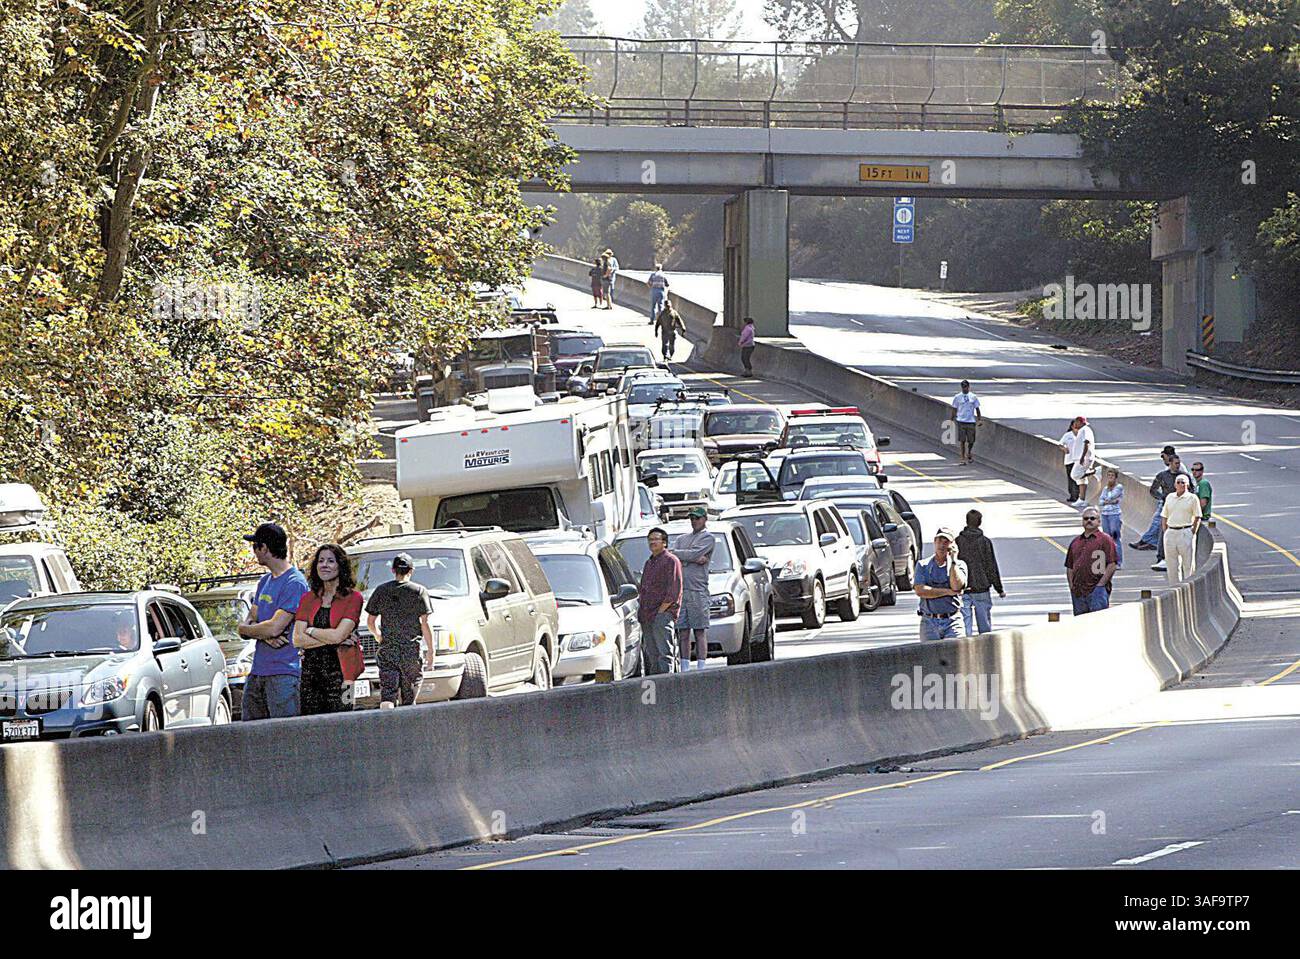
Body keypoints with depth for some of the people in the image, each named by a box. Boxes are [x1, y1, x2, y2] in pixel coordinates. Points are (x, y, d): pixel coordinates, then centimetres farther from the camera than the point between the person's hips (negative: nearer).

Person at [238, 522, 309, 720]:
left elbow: (274, 627, -17)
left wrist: (245, 629, 0)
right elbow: (249, 622, 13)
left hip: (284, 674, -9)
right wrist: (266, 635, -10)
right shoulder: (265, 581, 18)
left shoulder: (294, 583, -11)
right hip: (257, 672, 9)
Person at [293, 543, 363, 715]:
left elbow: (338, 635, -11)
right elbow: (297, 640, 2)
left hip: (338, 670, -4)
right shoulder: (308, 598, 12)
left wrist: (310, 631, 2)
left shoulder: (353, 598, 0)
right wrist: (331, 639, -6)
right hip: (310, 671, 4)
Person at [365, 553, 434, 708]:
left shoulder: (381, 590, 5)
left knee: (387, 697, -4)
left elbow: (370, 622, 10)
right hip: (412, 651, -1)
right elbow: (425, 624, -5)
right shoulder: (419, 591, -2)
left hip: (387, 650, 1)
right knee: (409, 700, 7)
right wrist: (430, 651, 2)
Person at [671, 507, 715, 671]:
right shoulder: (682, 538, 22)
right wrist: (694, 559, -6)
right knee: (683, 633, 4)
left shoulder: (708, 538, 5)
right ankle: (685, 669, 6)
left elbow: (694, 554, -10)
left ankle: (700, 669, -7)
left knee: (700, 632, -6)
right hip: (680, 589, 5)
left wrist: (680, 555, 3)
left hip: (698, 590, -5)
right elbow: (673, 555, 4)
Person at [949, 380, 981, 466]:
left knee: (971, 440, 5)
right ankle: (963, 458, -1)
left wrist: (978, 420, 3)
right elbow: (954, 409, 8)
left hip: (971, 421, 1)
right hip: (961, 421, -1)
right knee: (962, 440, -5)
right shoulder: (957, 397, 3)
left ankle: (969, 454, 30)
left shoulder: (973, 397, 5)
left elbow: (977, 409, 9)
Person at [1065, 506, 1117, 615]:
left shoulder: (1105, 540, 0)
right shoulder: (1075, 542, 18)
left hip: (1097, 590, -6)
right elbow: (1069, 567, 20)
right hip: (1078, 592, 6)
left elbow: (1112, 565, -6)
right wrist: (1071, 586, 7)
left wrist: (1100, 585, -12)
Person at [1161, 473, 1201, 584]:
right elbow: (1164, 517, 15)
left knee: (1188, 563, -3)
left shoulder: (1192, 498, 0)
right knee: (1172, 564, 6)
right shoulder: (1169, 497, 11)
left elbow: (1197, 518, 0)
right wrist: (1166, 532, 6)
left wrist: (1193, 533, -7)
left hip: (1186, 532, -4)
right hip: (1171, 532, 4)